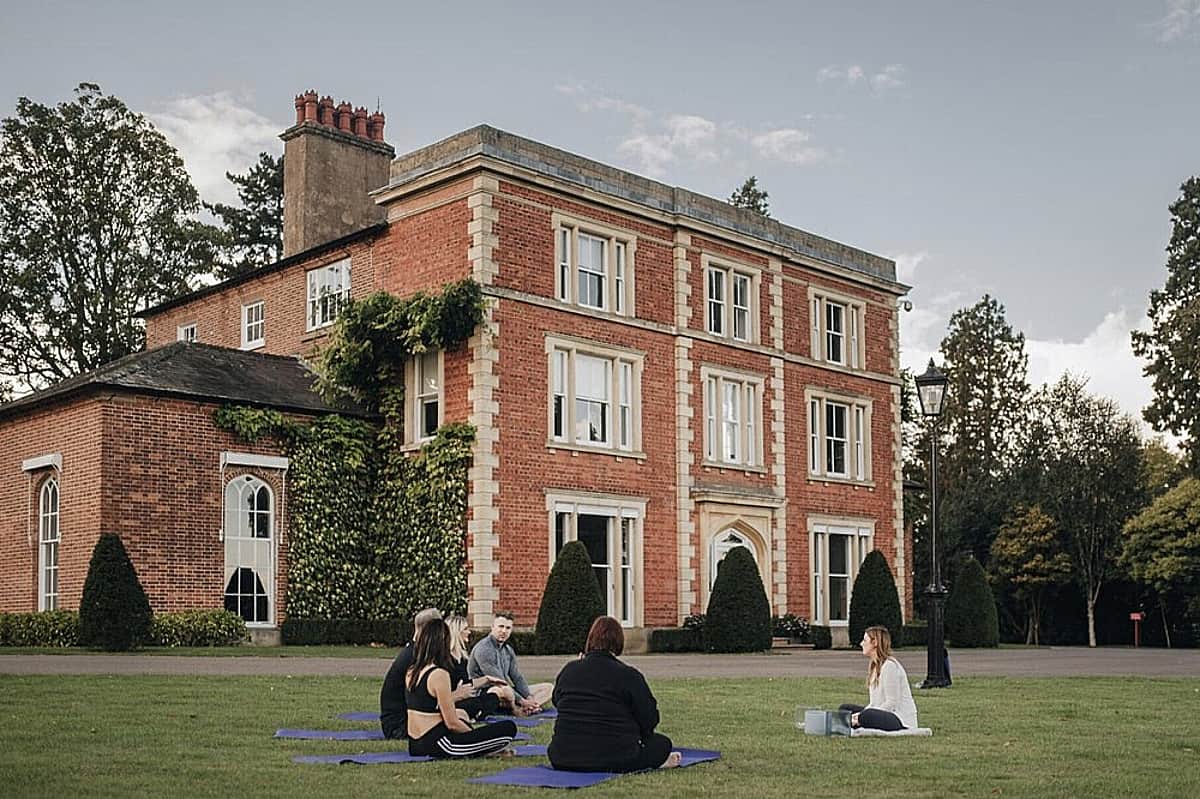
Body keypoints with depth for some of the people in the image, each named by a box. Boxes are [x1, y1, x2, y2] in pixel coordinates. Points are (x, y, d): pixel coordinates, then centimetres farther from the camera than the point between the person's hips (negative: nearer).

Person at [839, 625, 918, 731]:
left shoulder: (890, 666, -15)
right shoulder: (875, 666, 16)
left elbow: (892, 704, -19)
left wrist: (861, 717, -19)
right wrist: (859, 715, -2)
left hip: (902, 721, -10)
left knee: (868, 716, -37)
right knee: (845, 709, 6)